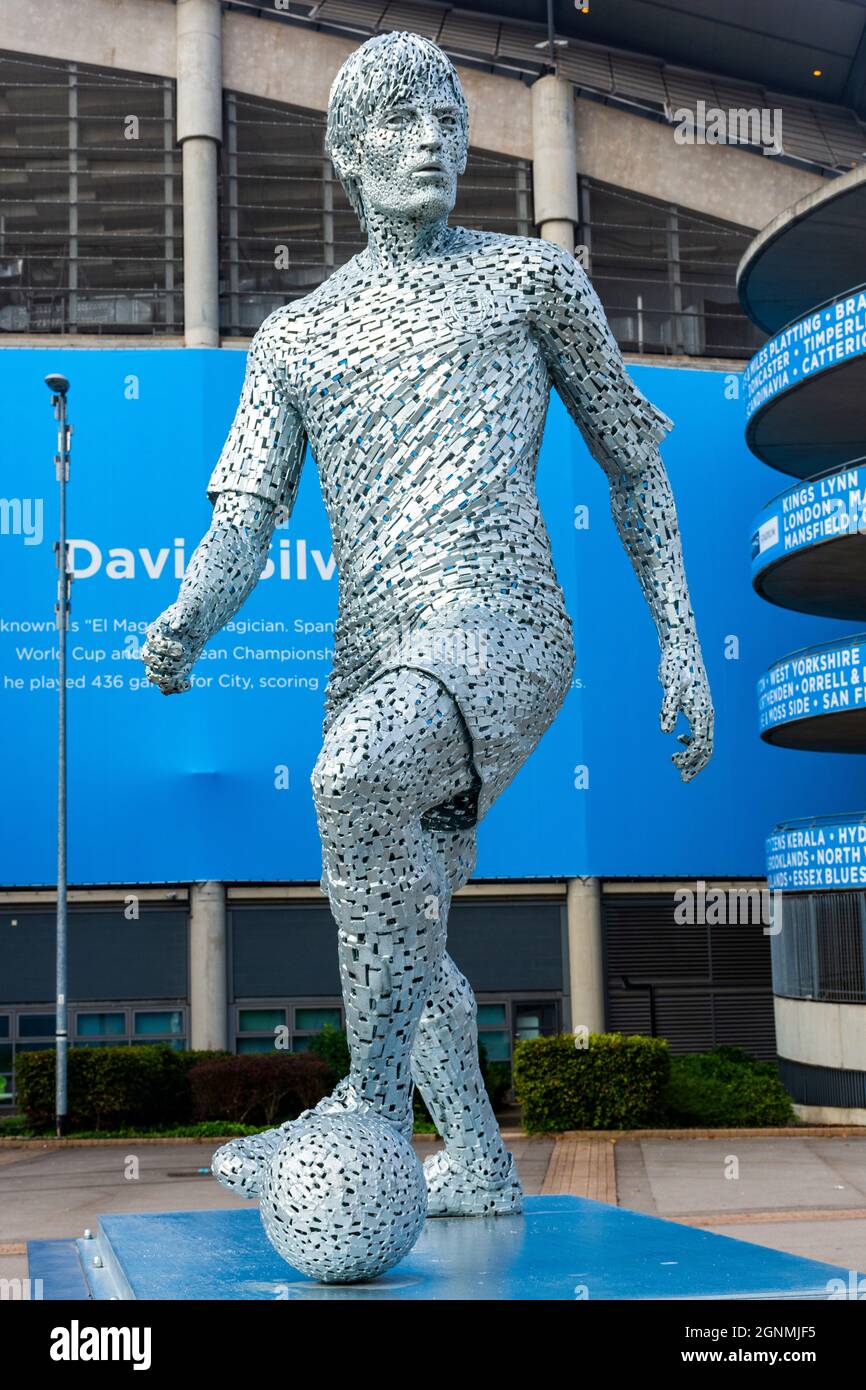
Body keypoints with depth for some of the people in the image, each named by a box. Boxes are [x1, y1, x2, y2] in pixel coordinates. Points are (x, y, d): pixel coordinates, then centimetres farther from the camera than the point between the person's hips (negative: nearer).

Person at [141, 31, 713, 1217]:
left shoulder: (533, 277, 13)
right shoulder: (295, 336, 20)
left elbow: (635, 464, 15)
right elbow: (246, 515, 9)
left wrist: (680, 642, 6)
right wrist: (187, 623, -14)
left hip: (502, 627, -5)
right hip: (373, 657, 6)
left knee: (355, 778, -33)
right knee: (398, 927, 9)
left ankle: (371, 1104, -23)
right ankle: (478, 1162, 25)